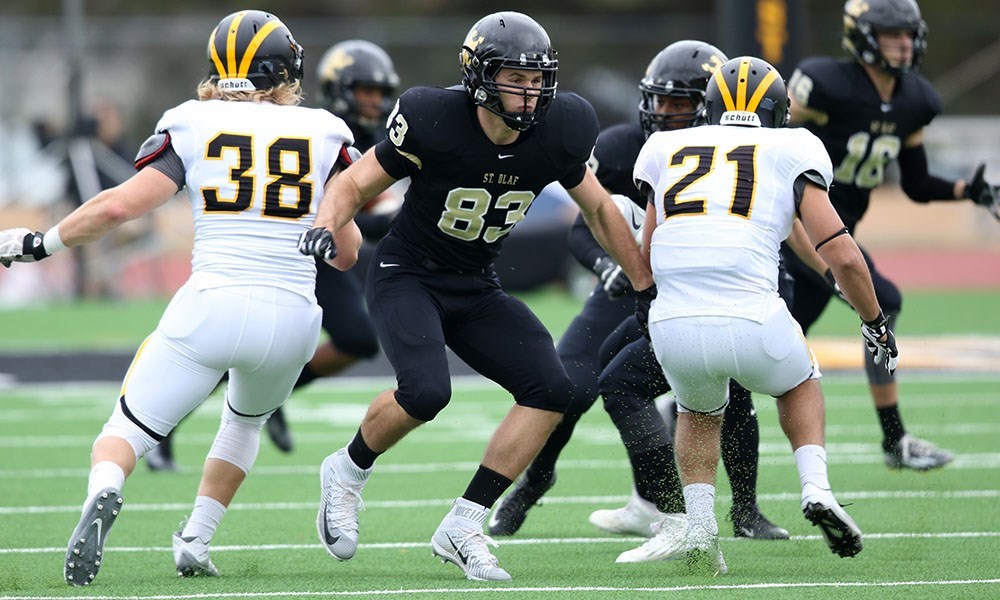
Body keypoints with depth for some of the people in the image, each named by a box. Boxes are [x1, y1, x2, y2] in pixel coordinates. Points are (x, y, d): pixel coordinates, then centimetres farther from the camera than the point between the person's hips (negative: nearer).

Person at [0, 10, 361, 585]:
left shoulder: (194, 126, 4)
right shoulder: (323, 134, 9)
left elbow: (120, 205, -5)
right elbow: (347, 251, 10)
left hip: (210, 309, -2)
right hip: (292, 317, 2)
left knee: (127, 432, 6)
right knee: (245, 419, 33)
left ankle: (103, 493, -27)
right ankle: (195, 542, 22)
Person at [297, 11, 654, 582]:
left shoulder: (554, 135, -10)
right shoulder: (435, 123, -22)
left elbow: (599, 209, 7)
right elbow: (356, 183, -13)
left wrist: (647, 288, 12)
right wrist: (325, 228, -33)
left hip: (477, 288, 5)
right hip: (407, 276, -5)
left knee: (550, 390, -12)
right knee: (426, 390, -29)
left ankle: (462, 528, -5)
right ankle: (348, 471, 3)